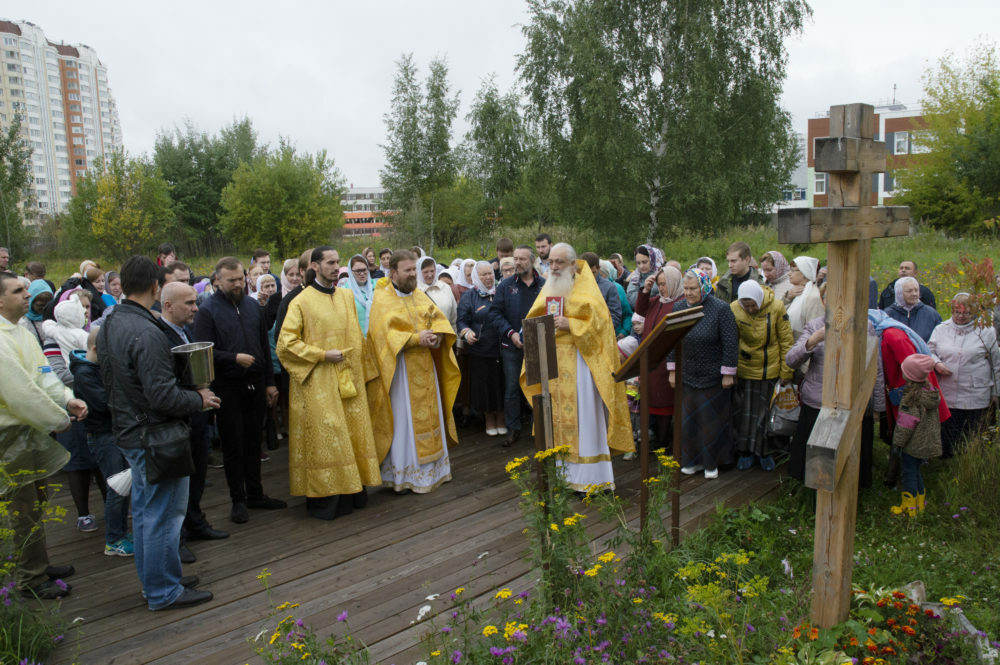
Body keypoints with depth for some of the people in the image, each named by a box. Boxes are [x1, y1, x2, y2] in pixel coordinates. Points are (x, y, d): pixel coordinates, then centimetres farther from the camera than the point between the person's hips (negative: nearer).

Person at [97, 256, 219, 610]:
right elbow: (163, 396, -28)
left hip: (127, 430, 10)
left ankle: (153, 580, 34)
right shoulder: (146, 333, -25)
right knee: (163, 514, 2)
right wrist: (199, 399, -11)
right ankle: (163, 591, 14)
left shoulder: (108, 325, 5)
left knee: (144, 510, 20)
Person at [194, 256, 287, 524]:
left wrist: (269, 382, 12)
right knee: (233, 445, 5)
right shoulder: (207, 311, -7)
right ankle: (238, 500, 15)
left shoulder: (252, 305, 9)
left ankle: (255, 494, 25)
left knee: (253, 441, 13)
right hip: (228, 387, -4)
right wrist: (234, 358, -22)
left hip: (255, 383, 5)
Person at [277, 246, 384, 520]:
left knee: (352, 431, 8)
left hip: (349, 379, 5)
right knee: (323, 435, -3)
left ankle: (352, 492, 19)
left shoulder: (347, 296, 10)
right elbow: (286, 343, -10)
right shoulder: (301, 302, -6)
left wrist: (363, 369, 11)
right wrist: (322, 355, -14)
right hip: (318, 383, -5)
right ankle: (323, 498, 7)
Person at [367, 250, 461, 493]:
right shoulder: (382, 299, -8)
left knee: (429, 413, 12)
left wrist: (437, 335, -11)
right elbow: (386, 333, -18)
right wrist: (416, 339, -24)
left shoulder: (420, 295, 12)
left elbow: (439, 318, 10)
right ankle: (402, 473, 8)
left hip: (425, 366, 6)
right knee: (403, 416, -2)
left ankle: (431, 466, 24)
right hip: (400, 368, -6)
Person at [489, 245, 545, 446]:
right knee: (511, 388, 4)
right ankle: (513, 429, 15)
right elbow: (495, 312, -1)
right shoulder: (505, 286, 3)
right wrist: (510, 333, -12)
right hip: (512, 346, 0)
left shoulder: (545, 285, 2)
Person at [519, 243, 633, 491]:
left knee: (582, 414, -5)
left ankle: (588, 476, 2)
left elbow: (598, 322, -9)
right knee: (556, 414, 5)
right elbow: (533, 319, 20)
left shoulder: (585, 289, -2)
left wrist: (570, 325, -19)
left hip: (578, 359, -5)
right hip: (551, 359, 5)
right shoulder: (548, 289, 16)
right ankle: (560, 471, 14)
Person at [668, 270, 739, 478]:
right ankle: (692, 460, 22)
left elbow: (731, 343, -11)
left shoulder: (721, 309, -11)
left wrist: (728, 373, -11)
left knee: (712, 419, 5)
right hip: (687, 375, 4)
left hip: (713, 376, -4)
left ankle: (712, 462, 19)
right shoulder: (678, 308, 2)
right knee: (688, 418, 8)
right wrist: (672, 370, 7)